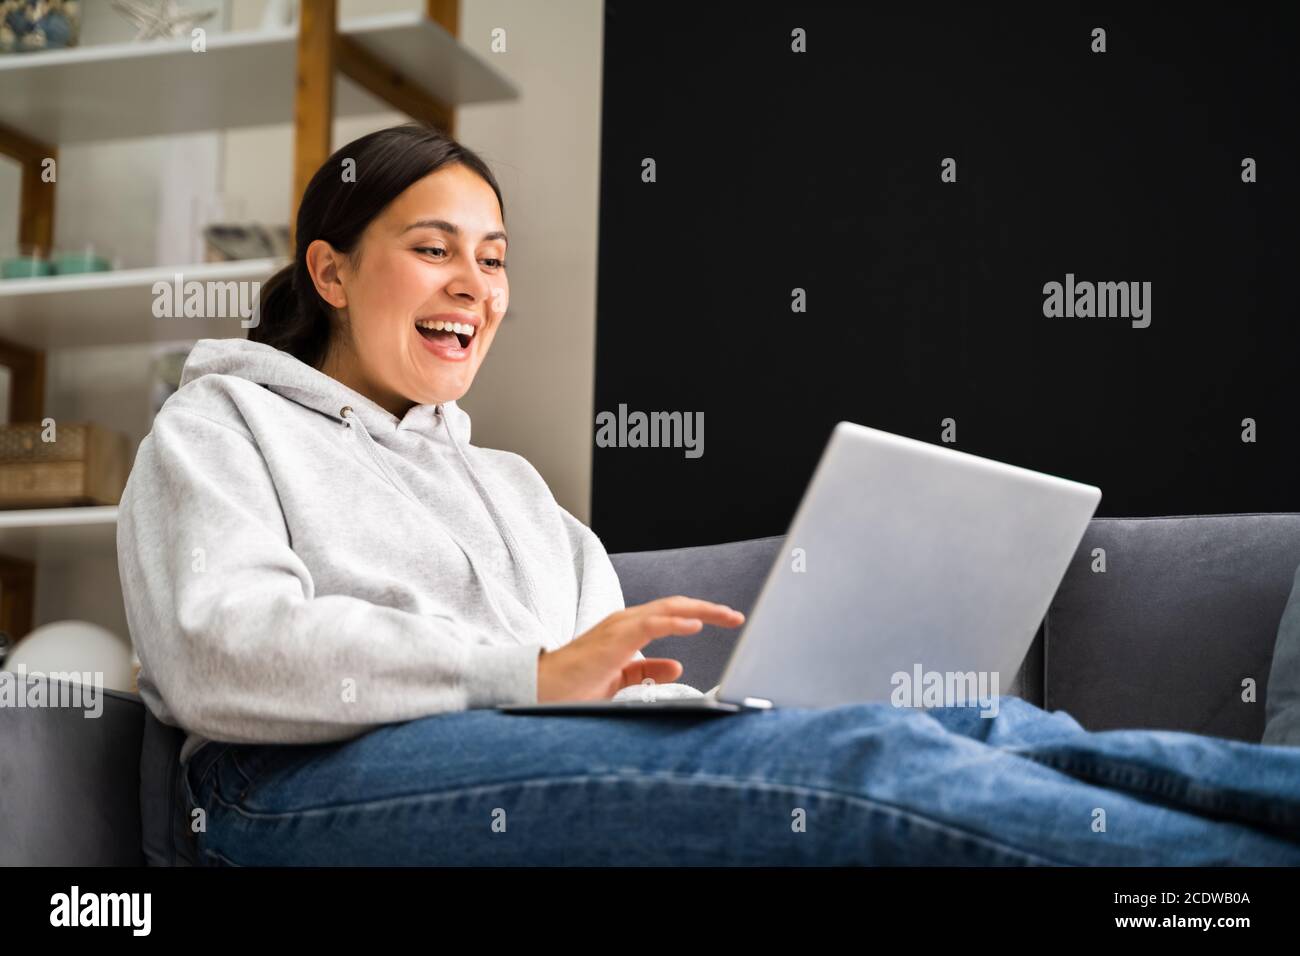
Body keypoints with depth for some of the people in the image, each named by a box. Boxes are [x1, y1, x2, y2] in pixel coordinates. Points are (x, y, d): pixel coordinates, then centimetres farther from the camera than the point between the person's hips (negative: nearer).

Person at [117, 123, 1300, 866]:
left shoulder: (510, 484, 36)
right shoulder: (221, 425, 16)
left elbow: (623, 684, 24)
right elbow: (220, 653, -5)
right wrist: (538, 671, -15)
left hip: (571, 755, 6)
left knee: (989, 732, -22)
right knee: (853, 758, -33)